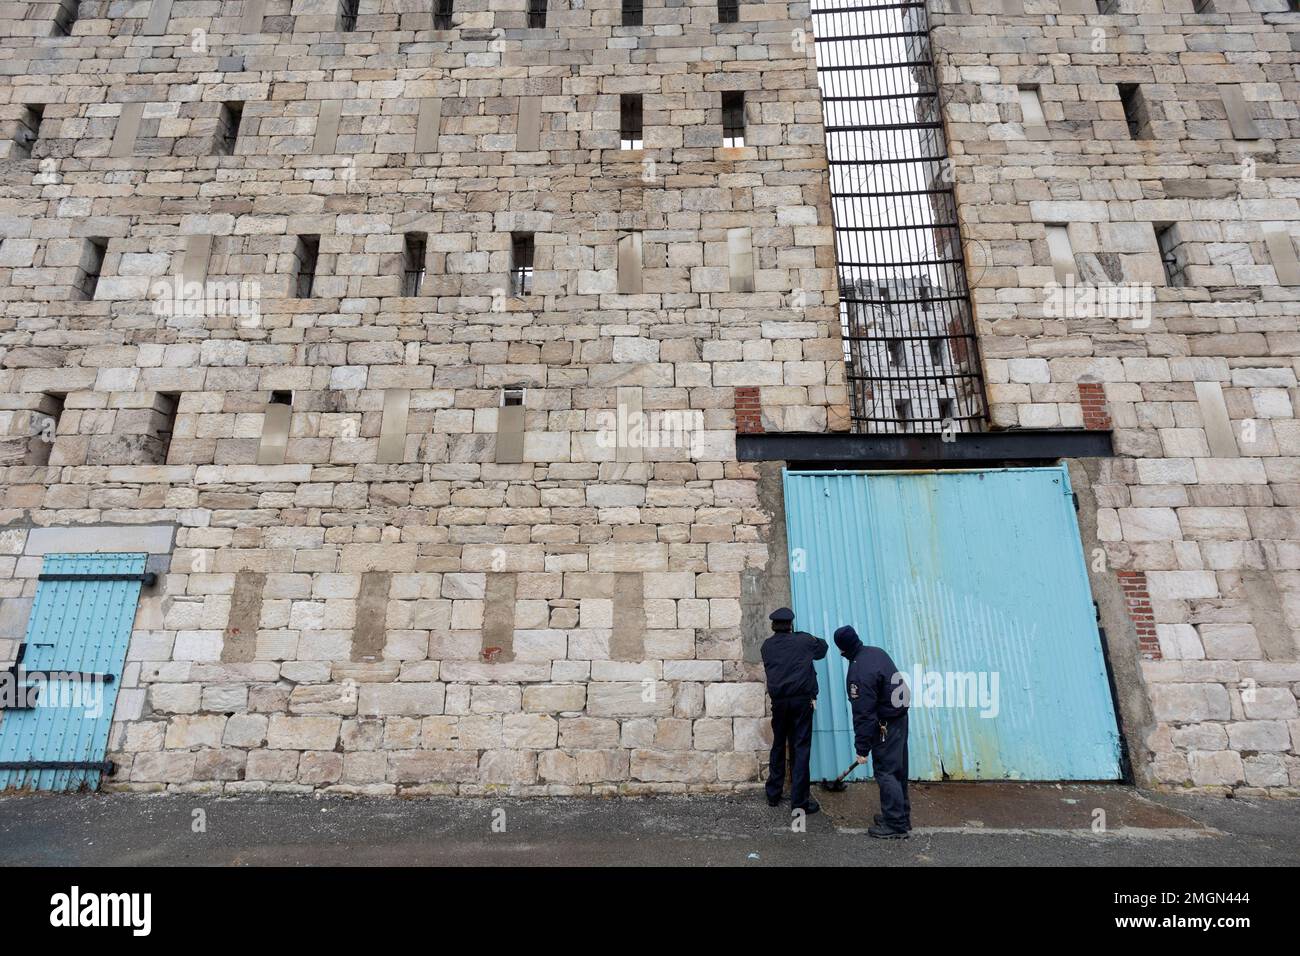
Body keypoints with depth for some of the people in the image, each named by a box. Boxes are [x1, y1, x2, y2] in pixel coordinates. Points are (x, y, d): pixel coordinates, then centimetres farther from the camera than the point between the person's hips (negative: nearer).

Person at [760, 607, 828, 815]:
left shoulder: (767, 646, 6)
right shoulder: (803, 640, 2)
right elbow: (822, 648, 19)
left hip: (778, 701, 3)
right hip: (802, 700, -2)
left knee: (778, 746, 14)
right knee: (800, 748, -1)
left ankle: (773, 795, 21)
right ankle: (799, 801, -2)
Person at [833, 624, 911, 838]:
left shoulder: (859, 673, -27)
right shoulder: (877, 652, 1)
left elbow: (863, 715, -24)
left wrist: (862, 748, -16)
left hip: (886, 726, -10)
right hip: (900, 717, 10)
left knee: (886, 772, 0)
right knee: (898, 770, 18)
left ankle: (895, 825, 8)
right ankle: (901, 815, 31)